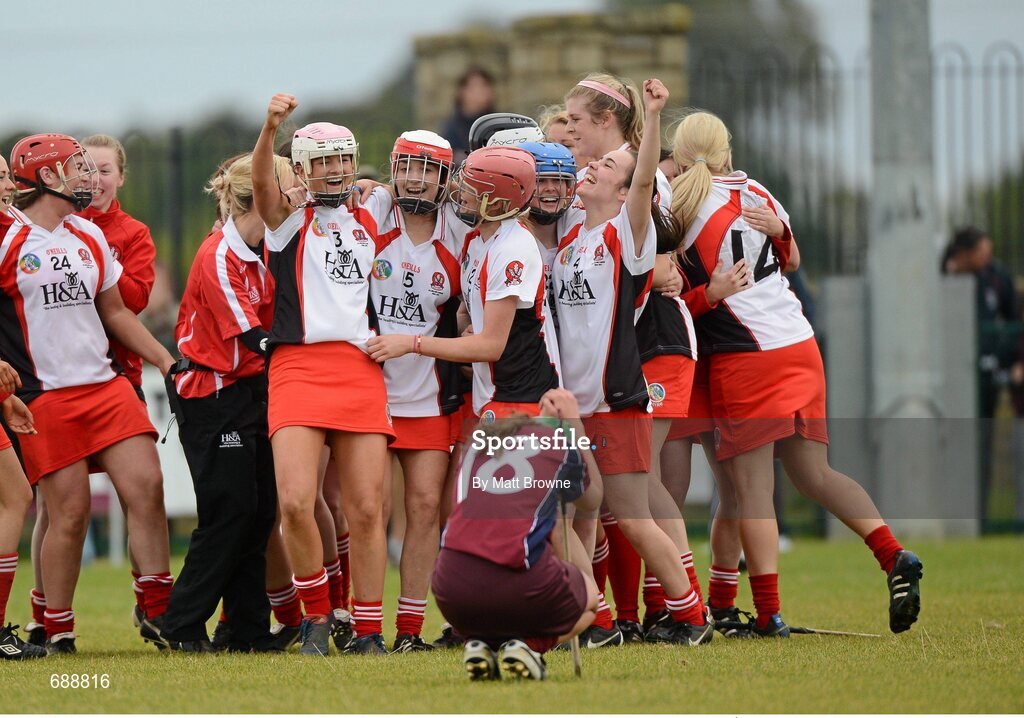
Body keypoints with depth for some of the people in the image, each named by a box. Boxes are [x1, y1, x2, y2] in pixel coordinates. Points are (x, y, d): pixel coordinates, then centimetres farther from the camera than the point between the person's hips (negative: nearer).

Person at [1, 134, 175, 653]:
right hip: (44, 396, -6)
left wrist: (166, 360, 20)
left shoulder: (90, 237, 16)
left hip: (105, 386, 6)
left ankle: (159, 611, 3)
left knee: (146, 485, -5)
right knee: (70, 511, -7)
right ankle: (56, 632, 4)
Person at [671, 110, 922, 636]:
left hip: (744, 356, -6)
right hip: (799, 345, 6)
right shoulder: (757, 194, 10)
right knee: (813, 473, 13)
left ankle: (768, 612, -9)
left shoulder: (681, 211, -8)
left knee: (750, 485, -3)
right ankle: (893, 556, -3)